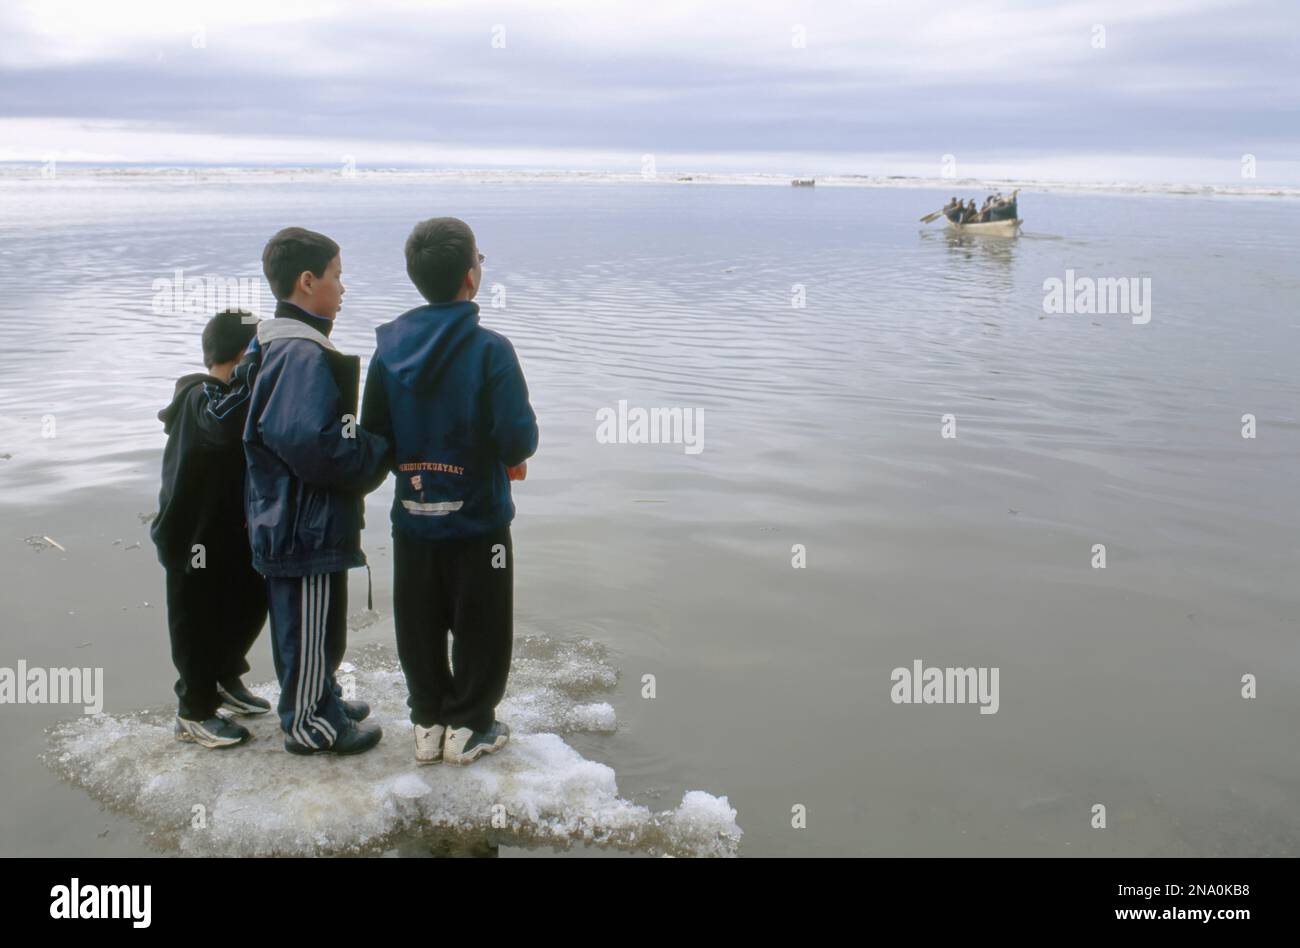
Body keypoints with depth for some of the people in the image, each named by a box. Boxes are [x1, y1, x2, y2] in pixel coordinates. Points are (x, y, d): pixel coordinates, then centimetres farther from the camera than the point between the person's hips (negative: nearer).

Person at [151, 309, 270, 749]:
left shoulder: (223, 395, 12)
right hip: (194, 536, -10)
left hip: (229, 531, 10)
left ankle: (225, 682, 38)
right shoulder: (200, 399, -20)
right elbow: (228, 423, -43)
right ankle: (195, 712, 14)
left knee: (250, 606, 19)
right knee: (199, 622, 1)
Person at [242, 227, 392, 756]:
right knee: (311, 625, 5)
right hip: (307, 526, -10)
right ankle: (310, 724, 19)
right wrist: (376, 457, -18)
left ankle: (319, 700, 38)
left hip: (289, 519, 10)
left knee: (307, 619, 23)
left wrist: (364, 452, 10)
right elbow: (310, 439, -32)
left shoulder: (278, 346, 11)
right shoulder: (304, 354, -23)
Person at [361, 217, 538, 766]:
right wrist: (511, 456, 1)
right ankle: (468, 727, 19)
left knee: (420, 627, 16)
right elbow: (519, 437, -21)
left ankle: (428, 721, 25)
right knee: (481, 626, 11)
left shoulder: (389, 347, -2)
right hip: (477, 516, -4)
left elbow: (372, 435, 0)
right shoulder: (489, 349, -16)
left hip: (412, 516, 4)